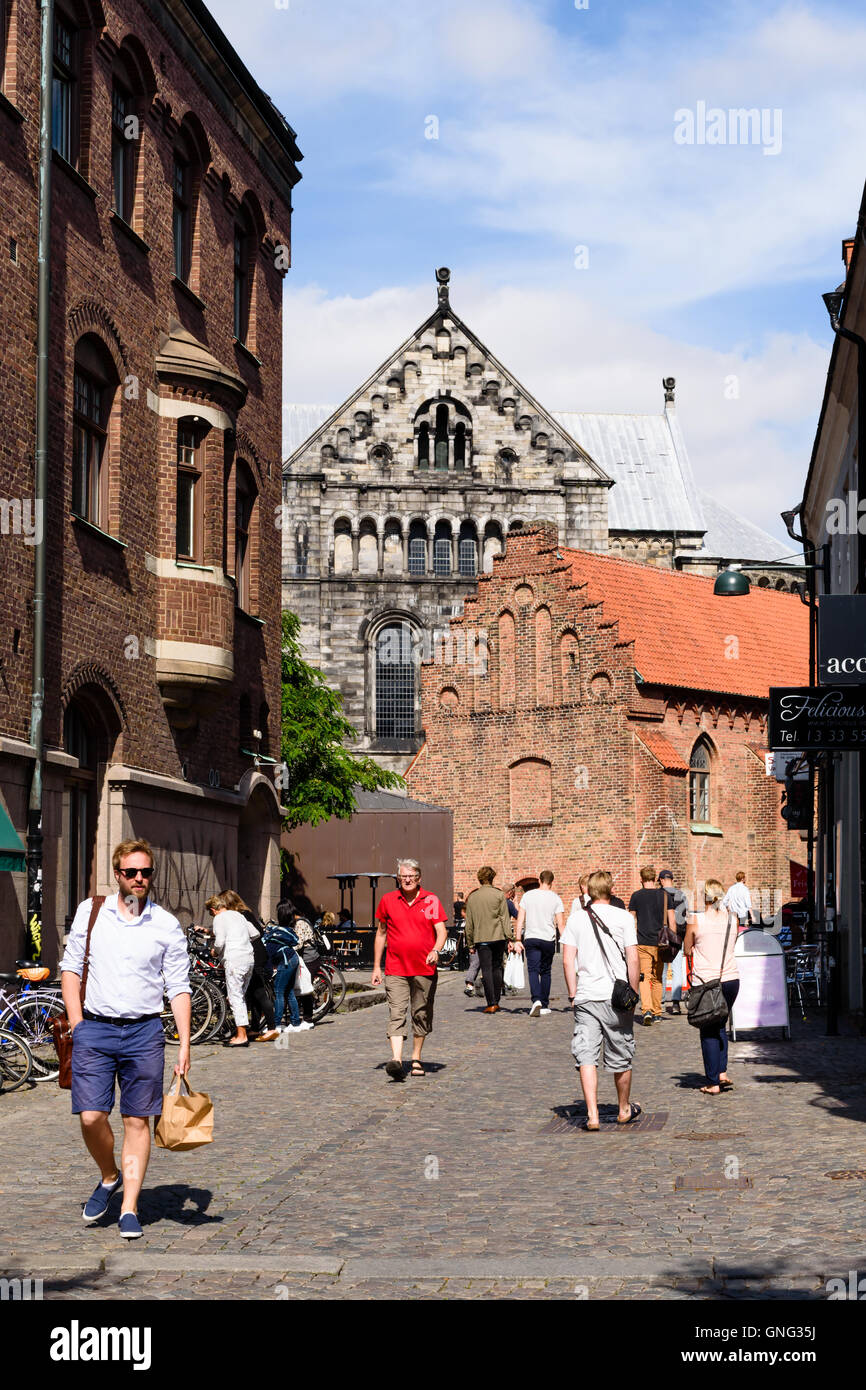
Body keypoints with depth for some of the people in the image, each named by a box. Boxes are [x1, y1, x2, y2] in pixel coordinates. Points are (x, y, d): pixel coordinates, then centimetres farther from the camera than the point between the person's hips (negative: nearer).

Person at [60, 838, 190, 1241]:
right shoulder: (90, 912, 4)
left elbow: (179, 987, 4)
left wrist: (185, 1045, -3)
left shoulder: (166, 925, 2)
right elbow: (70, 967, 9)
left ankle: (129, 1208, 9)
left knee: (138, 1121, 1)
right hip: (94, 1027, 0)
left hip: (144, 1031, 0)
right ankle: (109, 1177, 22)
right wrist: (77, 1025, 0)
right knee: (91, 1117, -7)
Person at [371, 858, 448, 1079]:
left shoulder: (431, 901, 2)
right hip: (395, 969, 0)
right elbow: (381, 934, 13)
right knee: (396, 1014, -13)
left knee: (421, 1015, 9)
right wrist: (376, 967, 11)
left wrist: (436, 950, -24)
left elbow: (442, 930, -3)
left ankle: (416, 1059, 24)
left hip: (425, 969, 0)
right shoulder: (388, 900, 5)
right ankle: (396, 1060, -24)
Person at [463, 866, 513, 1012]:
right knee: (496, 968, 11)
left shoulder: (472, 897, 5)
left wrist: (471, 943, 13)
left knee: (486, 970, 0)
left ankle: (491, 1003, -7)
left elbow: (469, 923, 8)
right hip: (498, 936, 0)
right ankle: (496, 1002, 13)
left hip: (481, 938, 0)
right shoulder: (499, 895, -1)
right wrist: (509, 937, -1)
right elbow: (505, 918, -4)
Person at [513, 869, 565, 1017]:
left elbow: (520, 920, 2)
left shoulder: (528, 895, 4)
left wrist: (517, 940, 4)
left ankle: (536, 1000, -27)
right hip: (548, 939, 0)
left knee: (533, 970, -5)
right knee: (545, 971, 13)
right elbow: (560, 924, -3)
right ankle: (544, 1005, 18)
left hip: (530, 938, 0)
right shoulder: (555, 898, 0)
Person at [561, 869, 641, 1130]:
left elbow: (567, 960, 1)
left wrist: (572, 994, 8)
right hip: (616, 997, -1)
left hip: (585, 997, 1)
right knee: (621, 1057, 13)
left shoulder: (576, 918, 3)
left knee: (586, 1056, 0)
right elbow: (633, 959, -7)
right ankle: (624, 1110, 29)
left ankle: (592, 1115, -10)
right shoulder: (623, 917, -2)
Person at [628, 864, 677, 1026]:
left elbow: (631, 921, 2)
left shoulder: (636, 896, 0)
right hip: (660, 943, 2)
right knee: (657, 979, 14)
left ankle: (647, 1010, -22)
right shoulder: (664, 895, 3)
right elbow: (671, 921, 2)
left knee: (644, 977, -4)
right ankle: (657, 1012, 19)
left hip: (642, 943, -2)